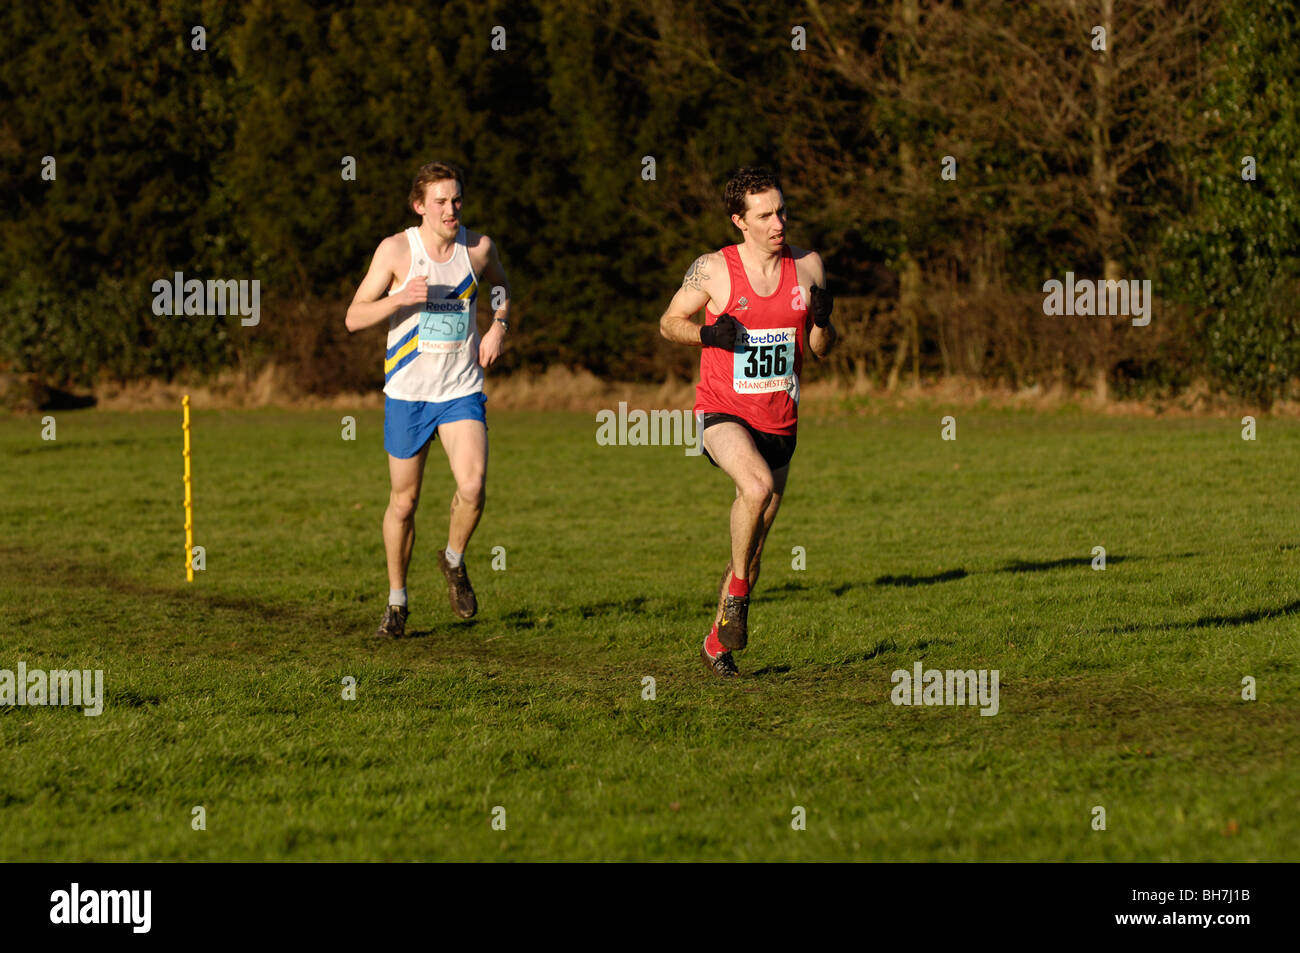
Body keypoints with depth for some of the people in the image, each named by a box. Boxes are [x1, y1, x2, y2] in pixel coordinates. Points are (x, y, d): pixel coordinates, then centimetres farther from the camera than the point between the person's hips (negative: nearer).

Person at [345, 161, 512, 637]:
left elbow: (500, 285, 23)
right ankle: (396, 601, 25)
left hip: (462, 390, 1)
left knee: (472, 487, -19)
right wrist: (400, 298, -24)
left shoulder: (479, 248, 0)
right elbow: (354, 317, -7)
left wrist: (498, 326, 4)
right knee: (404, 501, 6)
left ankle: (454, 561, 11)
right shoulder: (396, 249, -7)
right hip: (407, 392, -1)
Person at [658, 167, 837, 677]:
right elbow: (669, 322, 5)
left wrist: (822, 320, -12)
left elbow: (821, 348, 11)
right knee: (758, 484, -35)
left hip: (779, 421, 4)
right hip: (722, 411, -4)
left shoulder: (807, 266, 2)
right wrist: (707, 333, -15)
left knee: (752, 550, 8)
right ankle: (736, 593, -15)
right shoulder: (713, 269, -7)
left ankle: (718, 643, 27)